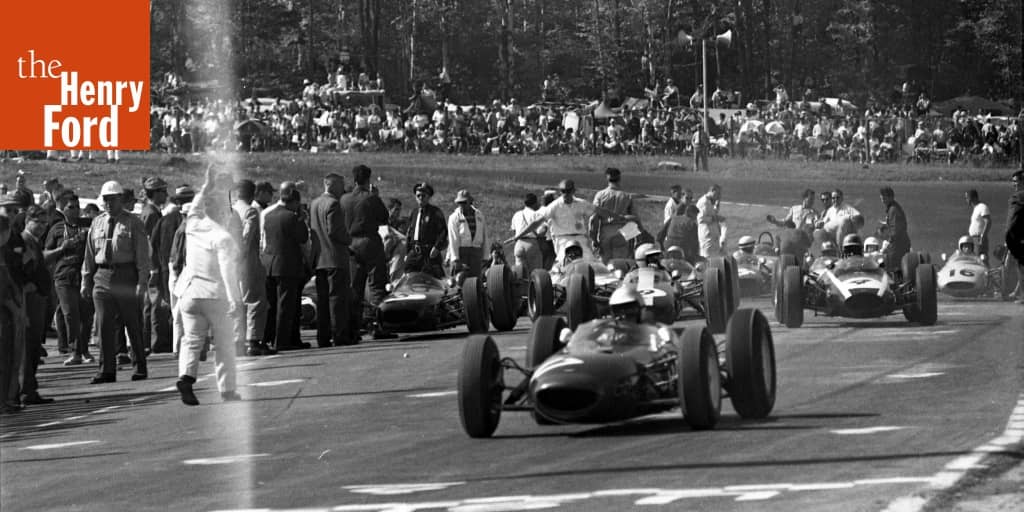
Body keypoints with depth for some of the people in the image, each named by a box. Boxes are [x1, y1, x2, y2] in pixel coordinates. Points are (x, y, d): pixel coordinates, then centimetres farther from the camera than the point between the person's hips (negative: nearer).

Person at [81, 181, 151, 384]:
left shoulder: (133, 223, 0)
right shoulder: (97, 223, 12)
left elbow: (142, 255, -4)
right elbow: (89, 254, 16)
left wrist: (142, 281, -12)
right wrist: (86, 280, 11)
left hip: (126, 276, -3)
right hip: (102, 276, 4)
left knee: (133, 325, 3)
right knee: (104, 325, -1)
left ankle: (140, 367, 13)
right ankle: (107, 370, 3)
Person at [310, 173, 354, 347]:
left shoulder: (313, 204, 13)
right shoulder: (333, 204, -13)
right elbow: (334, 231, -19)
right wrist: (348, 240, -4)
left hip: (319, 259, 8)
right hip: (335, 258, -8)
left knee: (322, 298, 9)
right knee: (338, 296, -5)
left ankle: (323, 337, 9)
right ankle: (339, 336, -7)